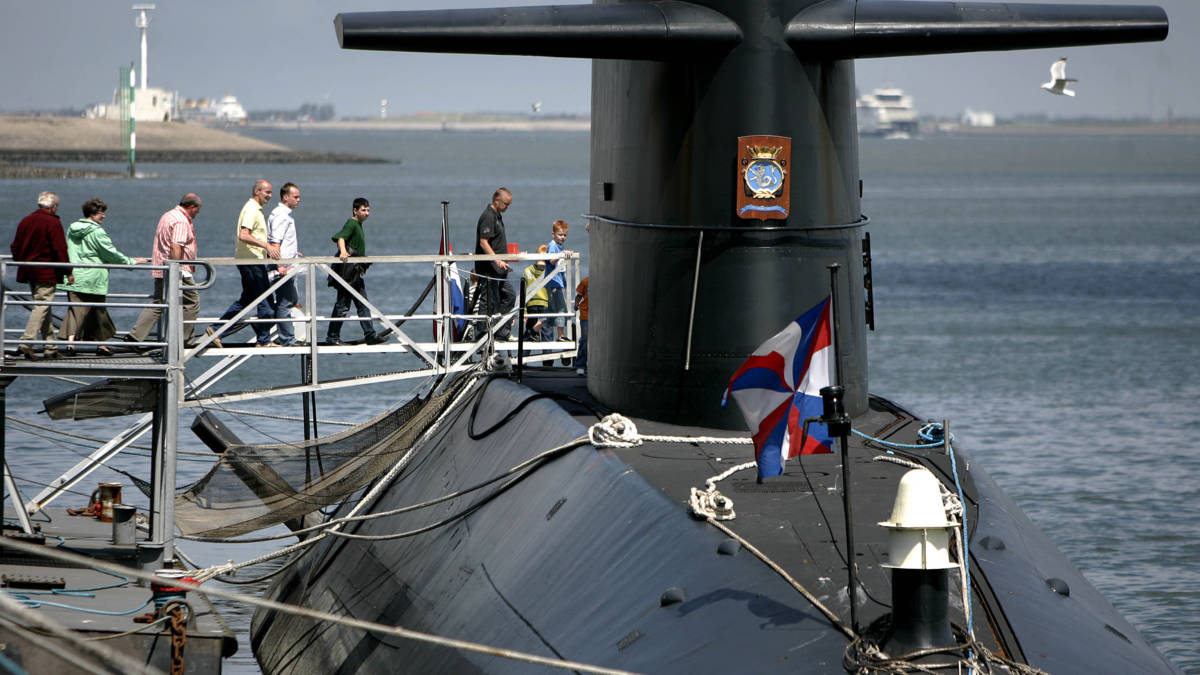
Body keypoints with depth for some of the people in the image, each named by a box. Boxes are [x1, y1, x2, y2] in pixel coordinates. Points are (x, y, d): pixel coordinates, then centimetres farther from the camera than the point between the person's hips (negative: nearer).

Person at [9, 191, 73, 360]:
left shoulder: (25, 221, 10)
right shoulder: (53, 223, -12)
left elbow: (15, 247, 15)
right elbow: (60, 249, -15)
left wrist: (22, 264, 27)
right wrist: (68, 272, -10)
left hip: (29, 271, 8)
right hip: (47, 274, -8)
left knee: (44, 308, 14)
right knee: (42, 306, -6)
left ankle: (50, 347, 17)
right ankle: (26, 342, -18)